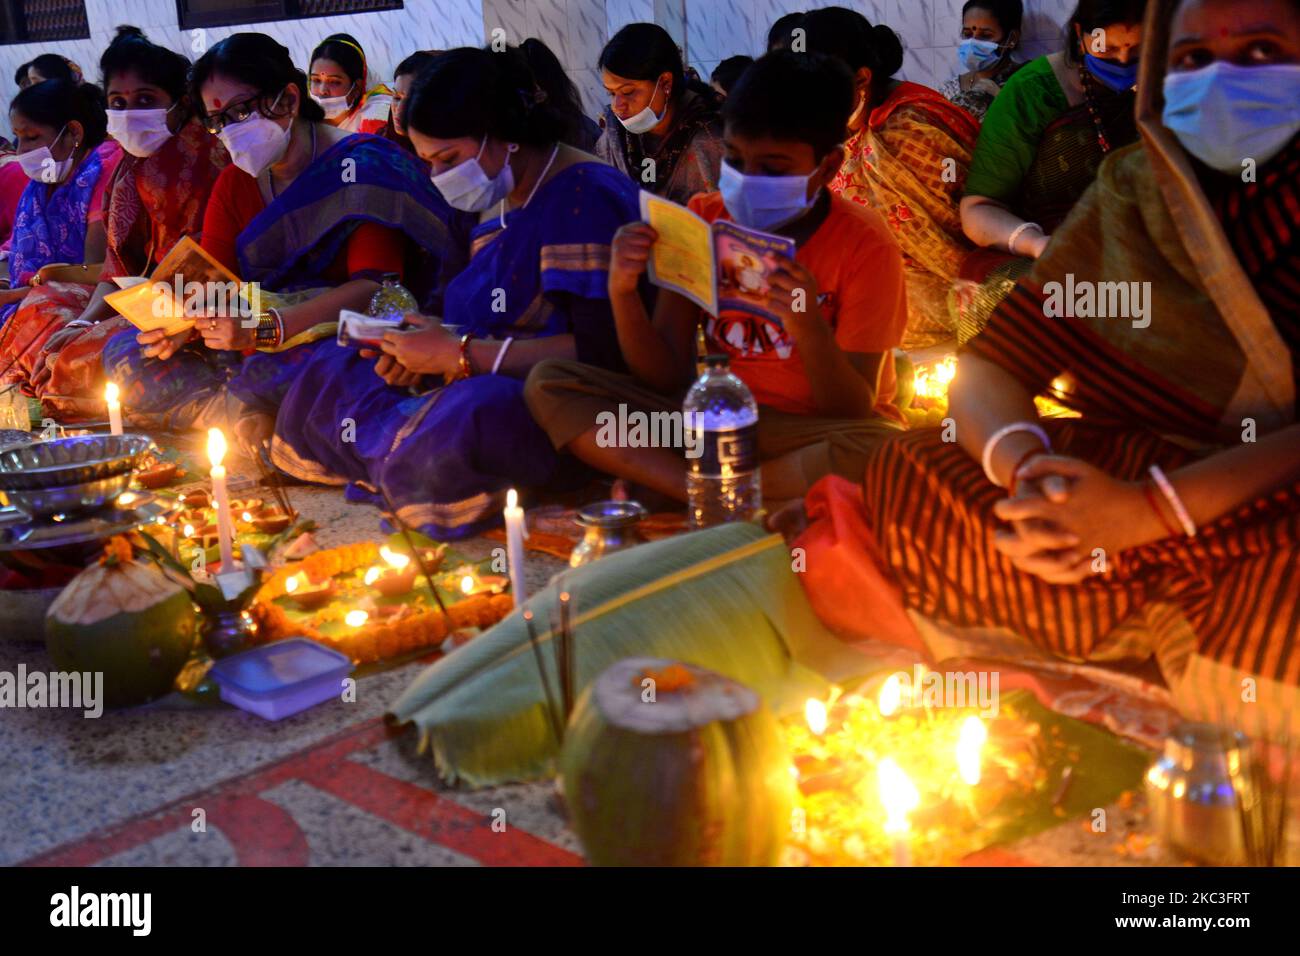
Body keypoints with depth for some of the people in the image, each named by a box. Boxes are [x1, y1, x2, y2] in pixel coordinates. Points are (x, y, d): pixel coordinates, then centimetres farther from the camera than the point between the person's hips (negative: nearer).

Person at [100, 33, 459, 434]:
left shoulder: (363, 165, -10)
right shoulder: (234, 183, 13)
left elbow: (376, 286, -20)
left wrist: (267, 327, -30)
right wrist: (177, 327, -15)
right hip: (249, 350, 7)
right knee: (122, 352, -8)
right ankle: (255, 420, -22)